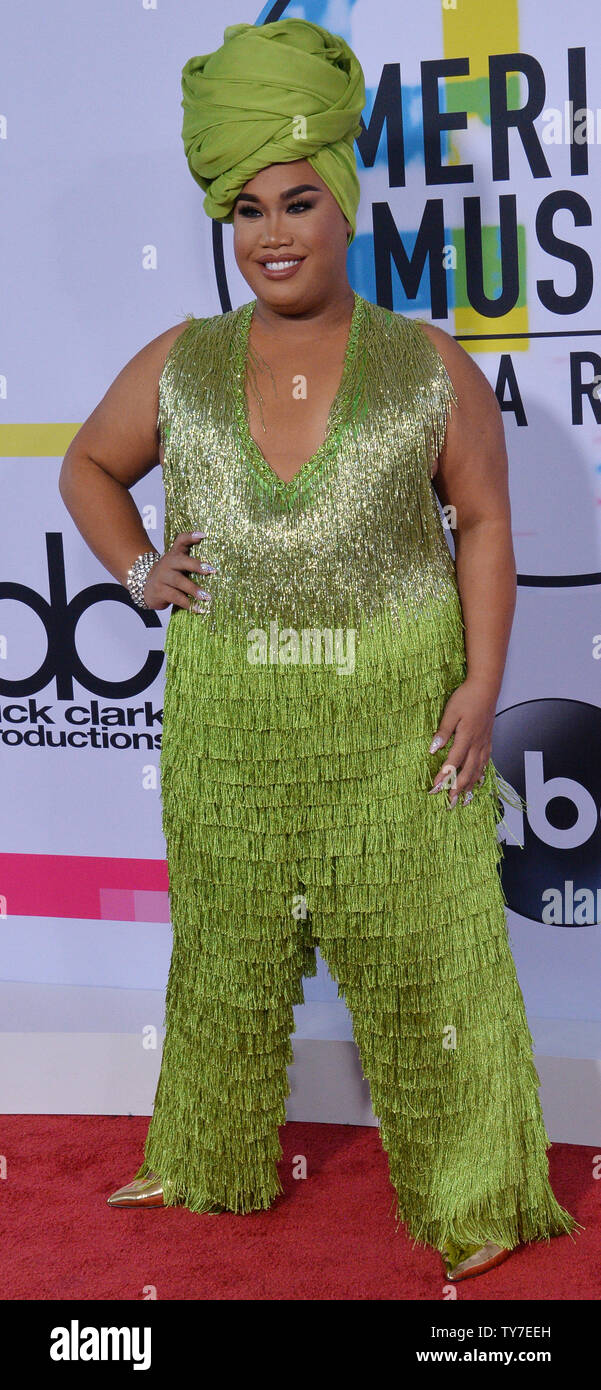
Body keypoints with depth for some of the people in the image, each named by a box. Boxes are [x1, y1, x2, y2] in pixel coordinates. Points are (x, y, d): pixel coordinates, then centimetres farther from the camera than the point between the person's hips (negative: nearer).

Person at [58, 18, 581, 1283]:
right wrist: (136, 570, 1)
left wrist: (483, 683, -7)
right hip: (231, 717, 2)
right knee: (229, 943, 15)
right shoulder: (179, 366, 2)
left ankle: (470, 1191, 20)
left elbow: (483, 518, 1)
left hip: (396, 714, -2)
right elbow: (88, 467, 17)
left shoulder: (430, 367, -3)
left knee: (422, 950, 4)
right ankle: (212, 1162, 35)